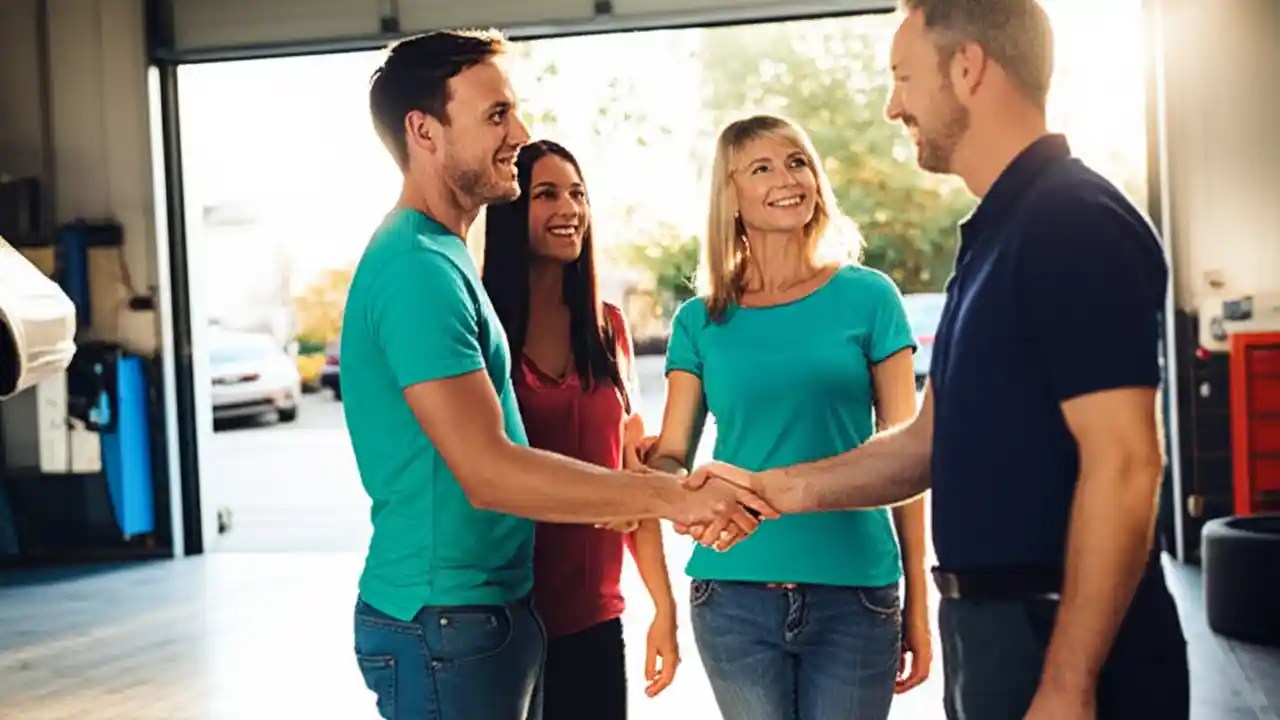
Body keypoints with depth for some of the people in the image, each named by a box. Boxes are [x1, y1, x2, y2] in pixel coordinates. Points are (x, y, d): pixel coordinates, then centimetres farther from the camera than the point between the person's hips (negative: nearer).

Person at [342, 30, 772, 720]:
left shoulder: (439, 256, 13)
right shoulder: (418, 269, -19)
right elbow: (488, 471, -25)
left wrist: (632, 489, 12)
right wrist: (668, 497, -22)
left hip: (493, 607, 9)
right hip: (446, 622, -9)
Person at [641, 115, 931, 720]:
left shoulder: (868, 297, 2)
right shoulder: (699, 322, 6)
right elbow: (671, 457, 5)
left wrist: (918, 602, 1)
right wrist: (647, 470, -19)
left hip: (856, 593, -1)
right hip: (734, 594, 1)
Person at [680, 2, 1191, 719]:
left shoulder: (1076, 222, -16)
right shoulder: (997, 233, 14)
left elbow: (1123, 464, -22)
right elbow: (936, 441, 17)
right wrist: (776, 489, 10)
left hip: (1067, 641, -9)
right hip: (994, 621, 9)